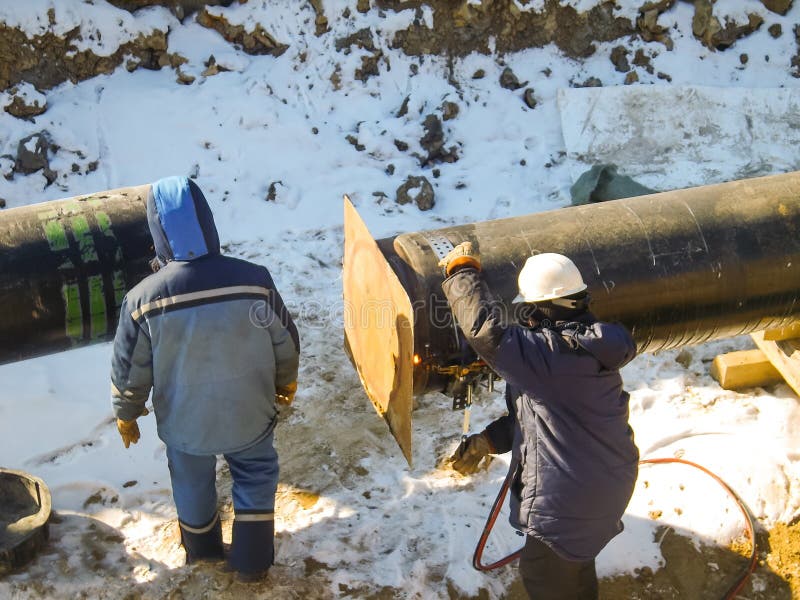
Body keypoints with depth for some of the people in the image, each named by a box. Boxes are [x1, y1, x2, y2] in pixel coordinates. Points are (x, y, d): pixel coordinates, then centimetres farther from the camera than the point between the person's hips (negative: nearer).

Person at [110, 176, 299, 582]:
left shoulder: (142, 299, -24)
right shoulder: (253, 280, -23)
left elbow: (129, 371, -11)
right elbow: (286, 344, -8)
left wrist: (126, 415, 9)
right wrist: (286, 382, 13)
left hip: (184, 422, 1)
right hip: (248, 415, 0)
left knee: (192, 482, 28)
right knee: (255, 475, 27)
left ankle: (201, 546, 53)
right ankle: (251, 561, 36)